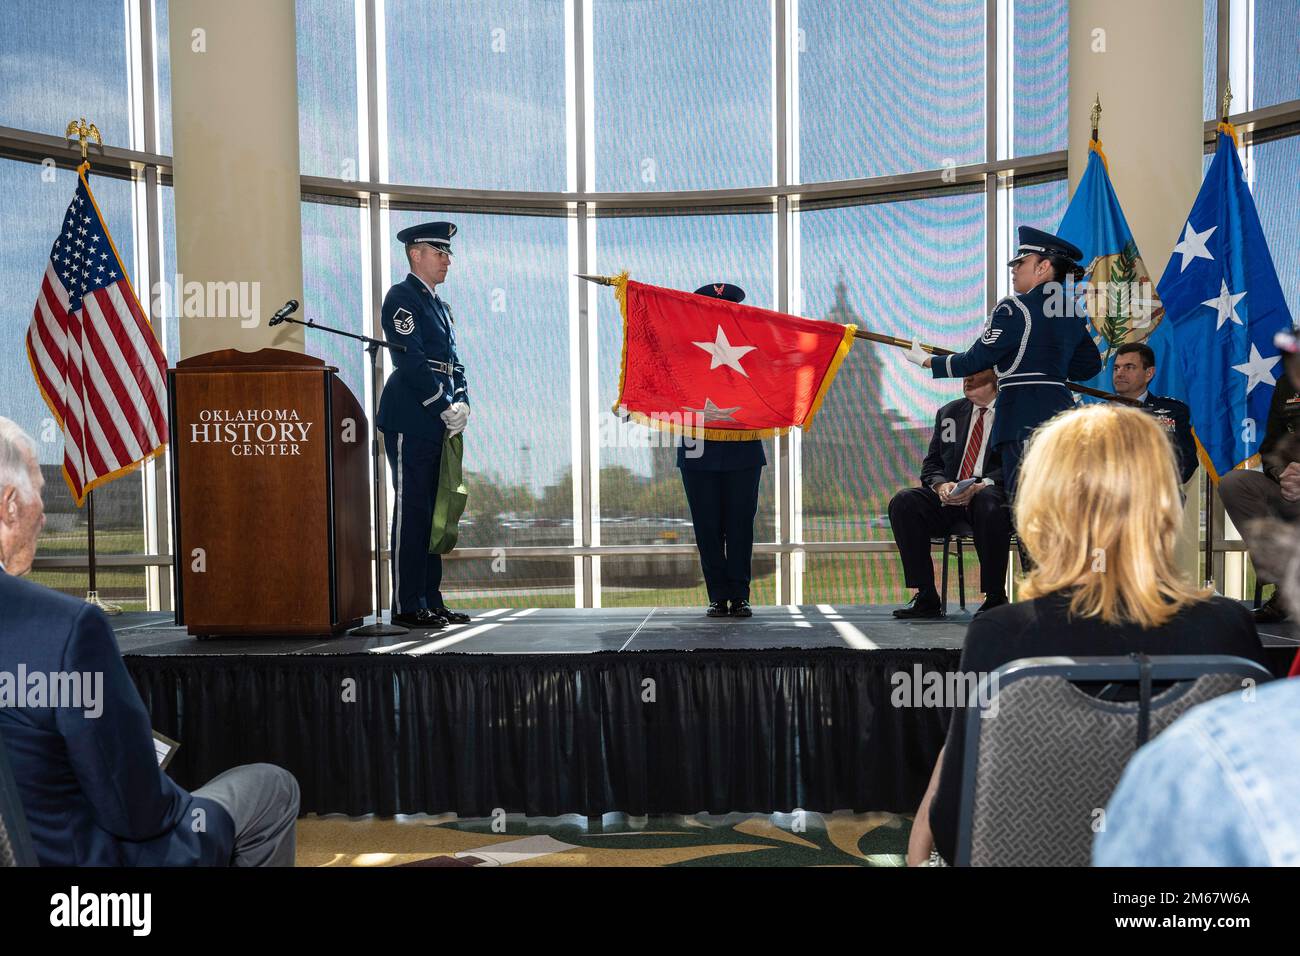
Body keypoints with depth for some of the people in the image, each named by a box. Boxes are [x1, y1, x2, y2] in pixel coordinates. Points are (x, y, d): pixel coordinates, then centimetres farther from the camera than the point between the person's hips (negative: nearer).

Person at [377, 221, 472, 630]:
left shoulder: (439, 306, 21)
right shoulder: (402, 297, -6)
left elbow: (453, 364, 19)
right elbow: (412, 362, -16)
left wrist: (462, 403, 1)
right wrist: (446, 409, -15)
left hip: (439, 424, 9)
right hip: (411, 423, -9)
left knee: (433, 512, 10)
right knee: (412, 511, -6)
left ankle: (431, 600, 17)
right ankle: (407, 606, 0)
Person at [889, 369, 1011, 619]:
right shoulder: (948, 413, 21)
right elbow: (931, 464, 16)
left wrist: (980, 486, -22)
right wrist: (941, 485, -8)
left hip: (991, 494, -4)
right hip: (949, 497, 5)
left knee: (989, 501, -38)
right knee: (903, 502, -22)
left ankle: (995, 598, -23)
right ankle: (926, 598, -19)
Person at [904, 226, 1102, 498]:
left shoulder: (1014, 309, -8)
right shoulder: (1072, 312, 15)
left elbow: (976, 361, -4)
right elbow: (1090, 365, 24)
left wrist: (927, 361, 8)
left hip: (1025, 417, -8)